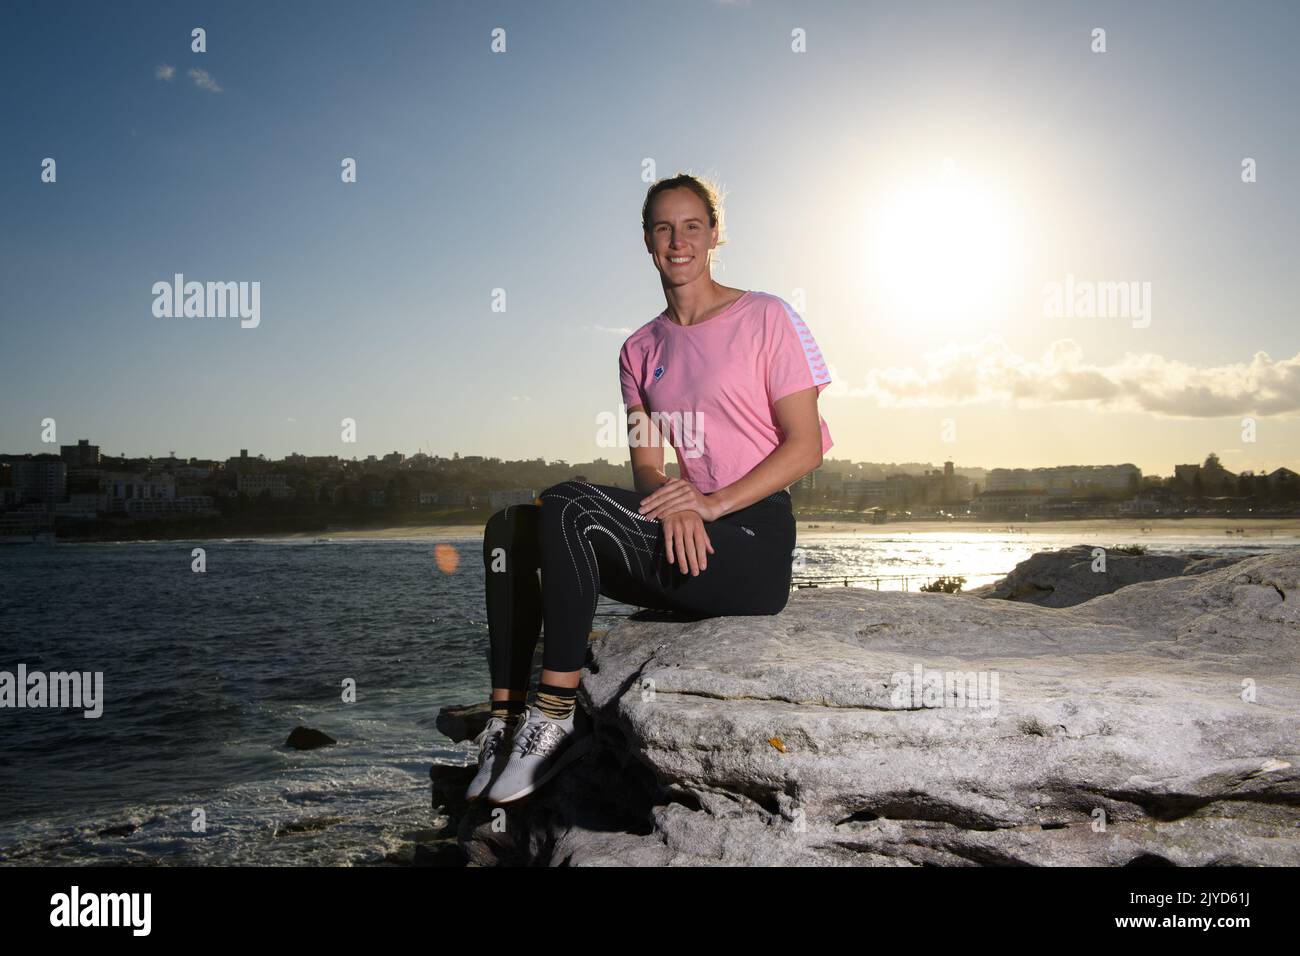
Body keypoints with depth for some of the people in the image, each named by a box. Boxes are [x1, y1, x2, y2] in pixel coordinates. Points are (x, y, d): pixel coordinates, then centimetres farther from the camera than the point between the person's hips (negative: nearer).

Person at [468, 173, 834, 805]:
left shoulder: (766, 318, 1)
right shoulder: (641, 349, 17)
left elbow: (806, 445, -6)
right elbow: (646, 464, 9)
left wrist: (712, 503, -18)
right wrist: (672, 502, -17)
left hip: (754, 543, -6)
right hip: (681, 542, 6)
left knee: (569, 503, -26)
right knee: (510, 527, -9)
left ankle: (557, 715, -22)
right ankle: (506, 717, -14)